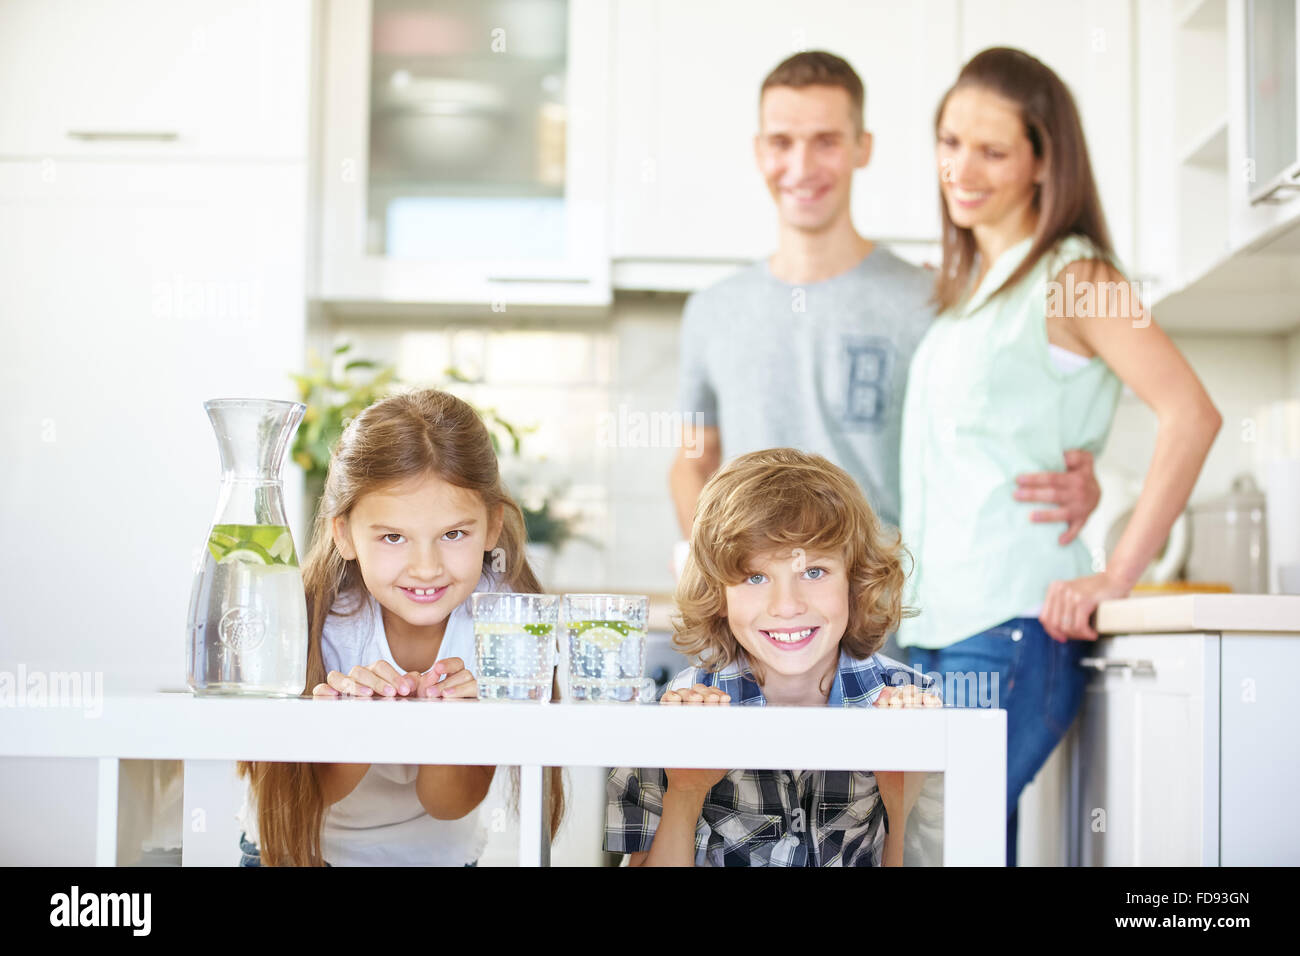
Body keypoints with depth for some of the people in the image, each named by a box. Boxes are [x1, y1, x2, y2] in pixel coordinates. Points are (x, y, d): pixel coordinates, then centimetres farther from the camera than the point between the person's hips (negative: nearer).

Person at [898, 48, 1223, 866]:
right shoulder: (963, 289, 19)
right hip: (935, 626, 7)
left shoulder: (1072, 277, -3)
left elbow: (1192, 414, -15)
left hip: (1016, 623, -7)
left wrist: (1117, 575, -16)